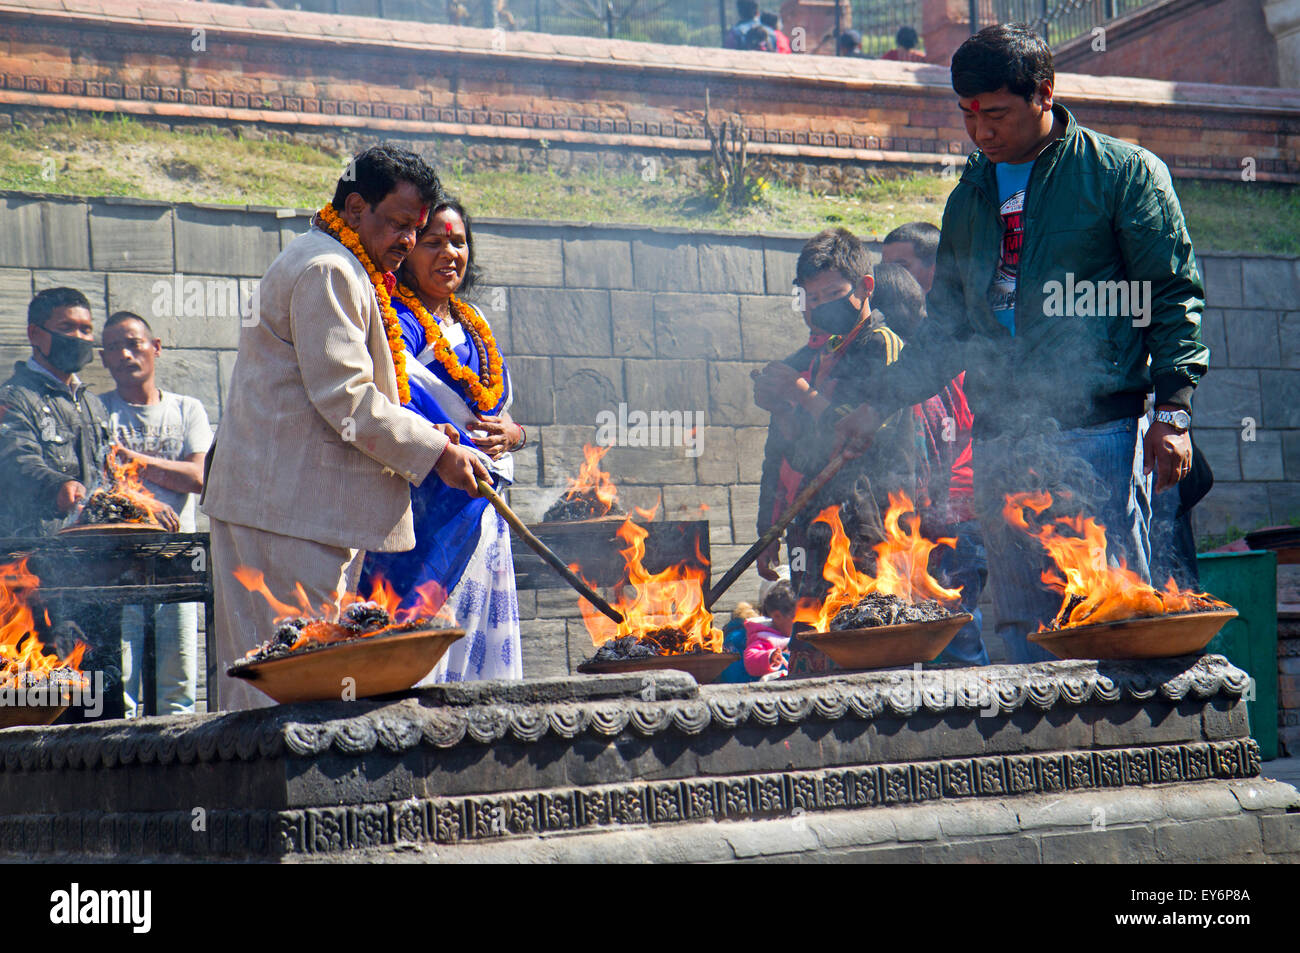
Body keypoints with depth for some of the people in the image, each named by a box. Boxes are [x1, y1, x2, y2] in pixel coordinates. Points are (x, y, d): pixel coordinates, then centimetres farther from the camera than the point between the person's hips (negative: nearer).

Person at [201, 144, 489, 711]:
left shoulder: (347, 272, 23)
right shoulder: (327, 270, -12)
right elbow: (346, 399, -19)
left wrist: (424, 437, 12)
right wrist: (435, 451, -12)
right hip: (290, 510, -11)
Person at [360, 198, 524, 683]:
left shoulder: (474, 324, 20)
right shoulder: (397, 322, -4)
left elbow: (501, 410, 23)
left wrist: (510, 434, 1)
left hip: (480, 509, 8)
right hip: (425, 506, -8)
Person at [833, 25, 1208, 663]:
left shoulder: (1124, 173, 2)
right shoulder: (970, 198, 19)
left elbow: (1173, 295, 0)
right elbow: (947, 329, 25)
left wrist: (1172, 411, -10)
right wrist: (879, 403, 13)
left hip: (1098, 432, -5)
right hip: (1001, 443, 5)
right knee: (1022, 629, 2)